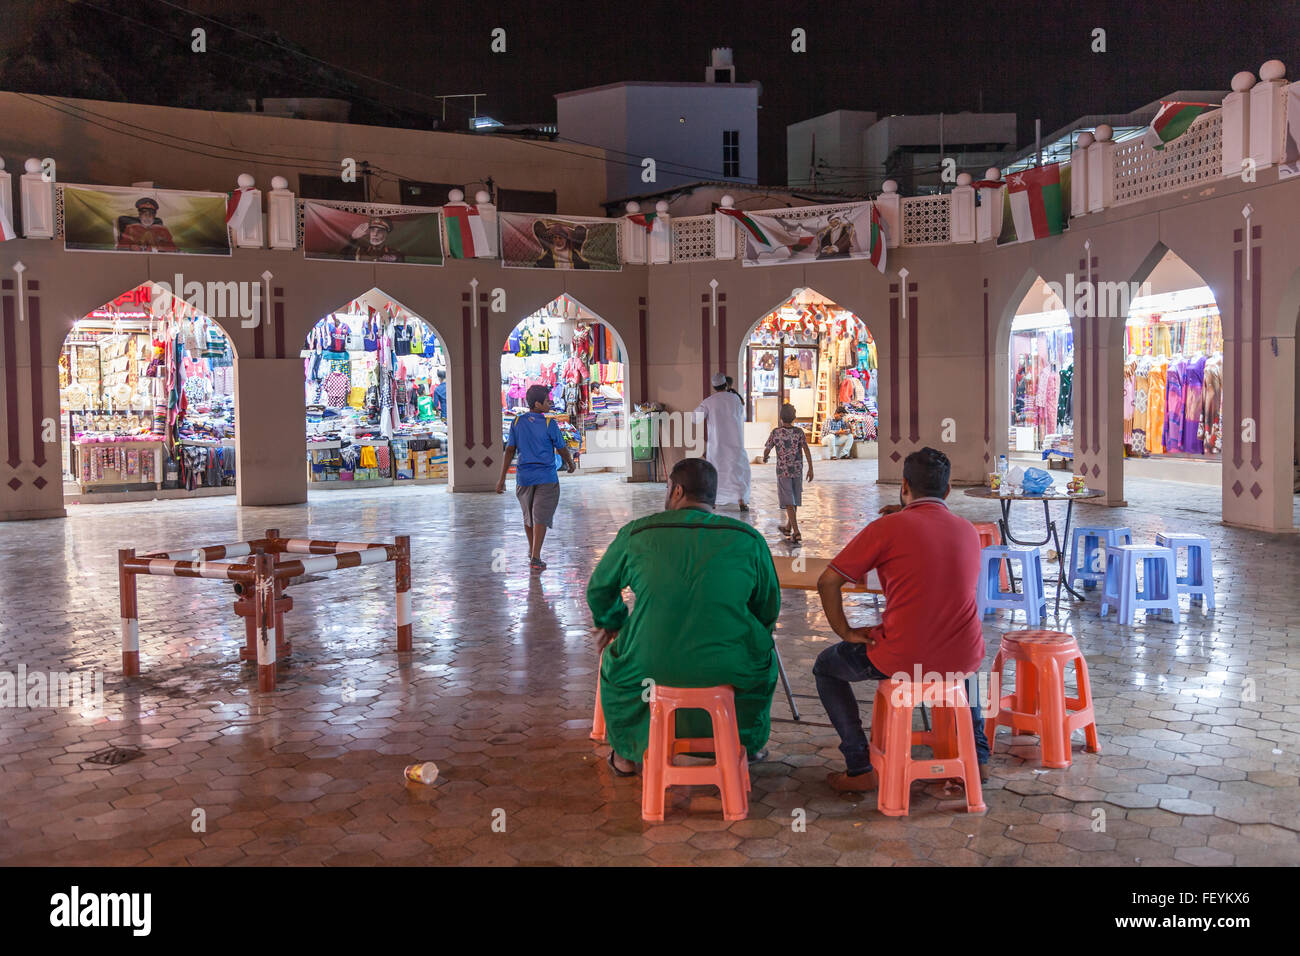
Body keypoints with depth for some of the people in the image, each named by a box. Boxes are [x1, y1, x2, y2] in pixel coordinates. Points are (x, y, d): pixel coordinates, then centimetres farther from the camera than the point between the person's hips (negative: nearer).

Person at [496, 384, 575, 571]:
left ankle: (532, 550, 39)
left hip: (524, 477, 4)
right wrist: (570, 463, 20)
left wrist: (502, 479, 0)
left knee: (528, 515, 21)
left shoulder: (517, 423, 1)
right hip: (547, 478, -4)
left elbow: (510, 451, -1)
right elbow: (562, 449, -1)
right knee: (541, 517, -3)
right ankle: (535, 558, -10)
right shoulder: (549, 424, -10)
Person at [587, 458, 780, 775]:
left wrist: (612, 623, 36)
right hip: (730, 668, 1)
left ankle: (626, 754, 44)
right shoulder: (749, 539, 1)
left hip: (649, 666, 0)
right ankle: (748, 744, 48)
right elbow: (769, 608, 9)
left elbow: (599, 589, 14)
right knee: (764, 659, 34)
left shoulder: (636, 533, 1)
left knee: (614, 660, 33)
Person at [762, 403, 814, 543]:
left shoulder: (776, 432, -6)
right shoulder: (799, 431, -1)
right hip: (797, 470, 3)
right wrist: (810, 468, -3)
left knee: (789, 502, -4)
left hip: (783, 470, -3)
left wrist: (764, 457, 22)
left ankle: (796, 532, -13)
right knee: (794, 500, 18)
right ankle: (788, 526, 33)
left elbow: (767, 450, 0)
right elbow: (806, 450, -7)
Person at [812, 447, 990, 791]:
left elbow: (828, 582, -10)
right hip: (964, 659, 5)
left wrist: (846, 632, 3)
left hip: (903, 660, -5)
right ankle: (977, 756, 35)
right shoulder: (968, 530, 6)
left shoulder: (887, 527, -9)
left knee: (826, 666, 20)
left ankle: (860, 769, 14)